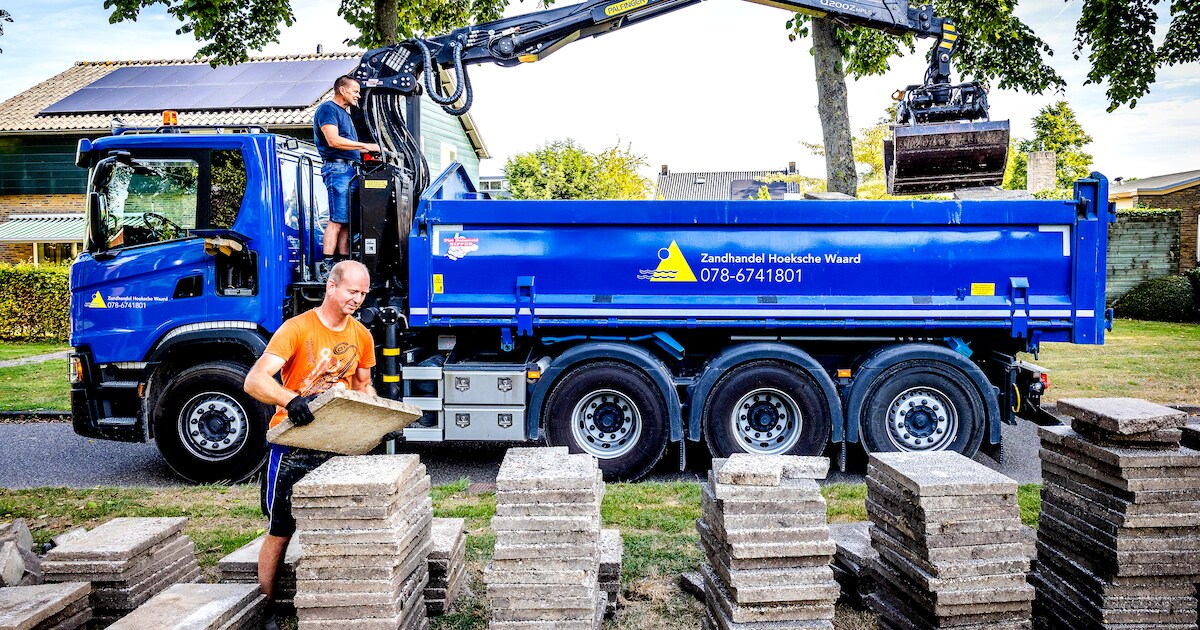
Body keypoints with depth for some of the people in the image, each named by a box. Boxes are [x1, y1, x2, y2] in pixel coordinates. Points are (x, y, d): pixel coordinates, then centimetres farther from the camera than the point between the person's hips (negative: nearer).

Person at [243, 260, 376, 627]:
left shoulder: (361, 336, 5)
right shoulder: (297, 329, -13)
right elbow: (254, 381, -21)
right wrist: (290, 399, -40)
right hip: (293, 442, -5)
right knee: (280, 530, 4)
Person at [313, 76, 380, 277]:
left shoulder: (345, 113, 26)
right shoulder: (328, 109, -4)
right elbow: (333, 140, -17)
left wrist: (367, 150, 16)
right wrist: (364, 145, -14)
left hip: (350, 169, 10)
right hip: (337, 168, -10)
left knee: (348, 220, 6)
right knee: (337, 220, -14)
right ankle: (327, 266, -14)